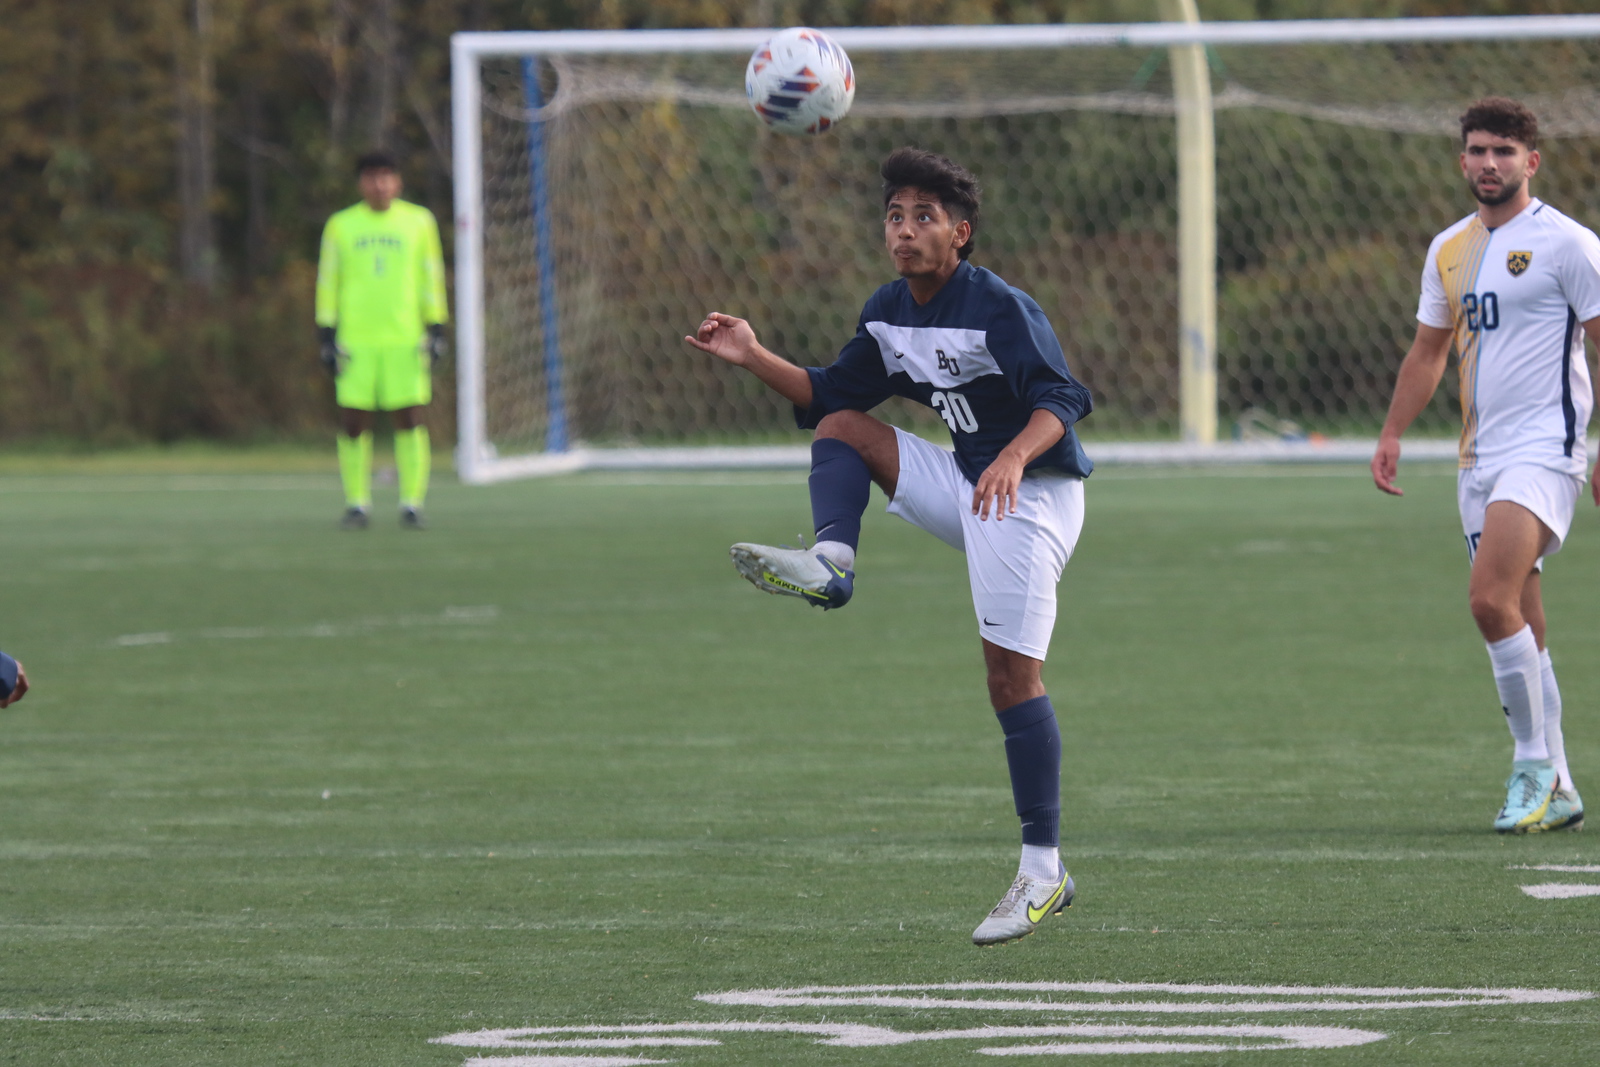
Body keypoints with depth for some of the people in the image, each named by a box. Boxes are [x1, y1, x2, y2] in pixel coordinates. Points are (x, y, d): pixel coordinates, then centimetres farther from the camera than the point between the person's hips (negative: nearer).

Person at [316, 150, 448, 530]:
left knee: (411, 420, -6)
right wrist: (327, 337, 3)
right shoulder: (341, 225, 8)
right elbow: (327, 282, 10)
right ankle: (356, 505, 5)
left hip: (405, 340, 0)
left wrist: (436, 331, 4)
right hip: (355, 341, 0)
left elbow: (432, 278, 10)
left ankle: (412, 505, 0)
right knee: (353, 423, -3)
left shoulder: (419, 221, 8)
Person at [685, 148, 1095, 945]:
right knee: (842, 428, 2)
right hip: (967, 488, 8)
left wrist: (1014, 456, -45)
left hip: (1031, 497, -8)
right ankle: (831, 565, -15)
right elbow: (831, 394, 15)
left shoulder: (1000, 308, -19)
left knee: (1010, 672, -12)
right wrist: (754, 359, 2)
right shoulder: (888, 314, 6)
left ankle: (1044, 871, -8)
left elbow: (1060, 400, -26)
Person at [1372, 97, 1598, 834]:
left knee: (1491, 600, -23)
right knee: (1519, 630, 7)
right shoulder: (1449, 250, 15)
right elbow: (1429, 350, 25)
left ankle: (1534, 764, -11)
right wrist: (1392, 434, 17)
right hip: (1480, 459, 7)